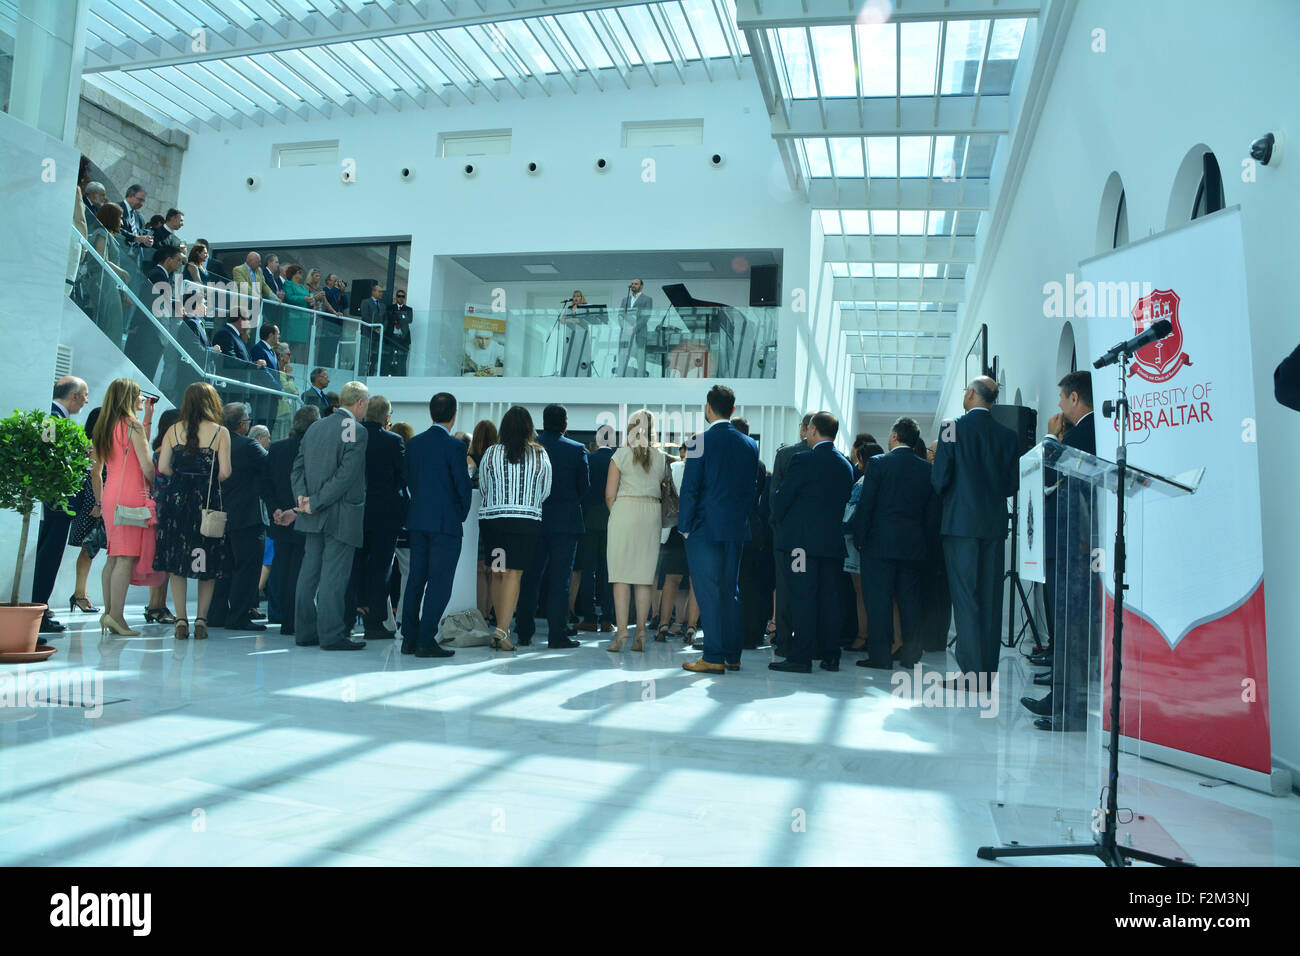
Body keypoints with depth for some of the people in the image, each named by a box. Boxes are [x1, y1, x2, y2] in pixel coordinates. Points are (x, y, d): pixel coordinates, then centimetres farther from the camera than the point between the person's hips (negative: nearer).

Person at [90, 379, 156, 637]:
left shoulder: (104, 427, 14)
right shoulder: (133, 425, -8)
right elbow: (147, 464, -11)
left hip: (110, 497, 8)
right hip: (131, 495, -8)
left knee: (114, 556, 11)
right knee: (127, 557, -8)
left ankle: (108, 612, 12)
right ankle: (117, 616, -11)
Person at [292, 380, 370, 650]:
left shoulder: (314, 427, 12)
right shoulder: (357, 431, -12)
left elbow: (298, 466, 10)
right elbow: (346, 475, -18)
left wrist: (302, 495, 0)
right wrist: (316, 503, -14)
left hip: (315, 516, 7)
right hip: (341, 516, -7)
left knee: (309, 572, 12)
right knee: (334, 574, -3)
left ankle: (305, 631, 19)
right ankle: (331, 635, 1)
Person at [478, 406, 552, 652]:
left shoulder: (491, 453, 1)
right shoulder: (541, 455, -2)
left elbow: (482, 487, 11)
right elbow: (545, 492, 5)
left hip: (491, 518, 2)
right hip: (527, 521, -2)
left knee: (498, 573, 12)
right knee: (514, 573, -4)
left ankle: (501, 627, 18)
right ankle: (502, 629, -12)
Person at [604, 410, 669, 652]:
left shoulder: (621, 454, 1)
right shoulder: (661, 458, 9)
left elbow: (610, 495, -1)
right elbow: (664, 490, 9)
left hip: (624, 509, -3)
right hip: (652, 514, 3)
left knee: (621, 572, -1)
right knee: (645, 573, 6)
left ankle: (621, 630, -6)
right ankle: (641, 631, 6)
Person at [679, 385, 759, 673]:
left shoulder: (703, 440, -9)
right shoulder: (750, 444, 8)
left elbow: (690, 487, -10)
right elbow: (751, 487, 11)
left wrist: (684, 526, -3)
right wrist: (740, 517, 17)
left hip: (705, 528, -6)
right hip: (736, 529, 6)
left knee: (708, 591, -2)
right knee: (730, 590, 13)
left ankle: (714, 658, -1)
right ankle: (732, 655, 18)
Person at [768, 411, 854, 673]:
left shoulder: (804, 460, -9)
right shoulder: (846, 465, 11)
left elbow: (781, 497, -5)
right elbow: (844, 501, 15)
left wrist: (780, 522, 12)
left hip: (803, 540, -6)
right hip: (834, 540, 6)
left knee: (803, 598, -4)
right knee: (830, 597, 9)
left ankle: (801, 657, -4)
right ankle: (830, 656, 13)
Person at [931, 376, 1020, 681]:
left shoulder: (952, 428, -7)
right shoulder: (1007, 435, 5)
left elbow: (939, 476, -10)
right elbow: (1013, 484, 7)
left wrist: (944, 496, 11)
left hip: (961, 522, -4)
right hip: (995, 523, 4)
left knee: (965, 598, -2)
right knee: (991, 598, 9)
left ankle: (973, 670, -3)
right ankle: (989, 669, 14)